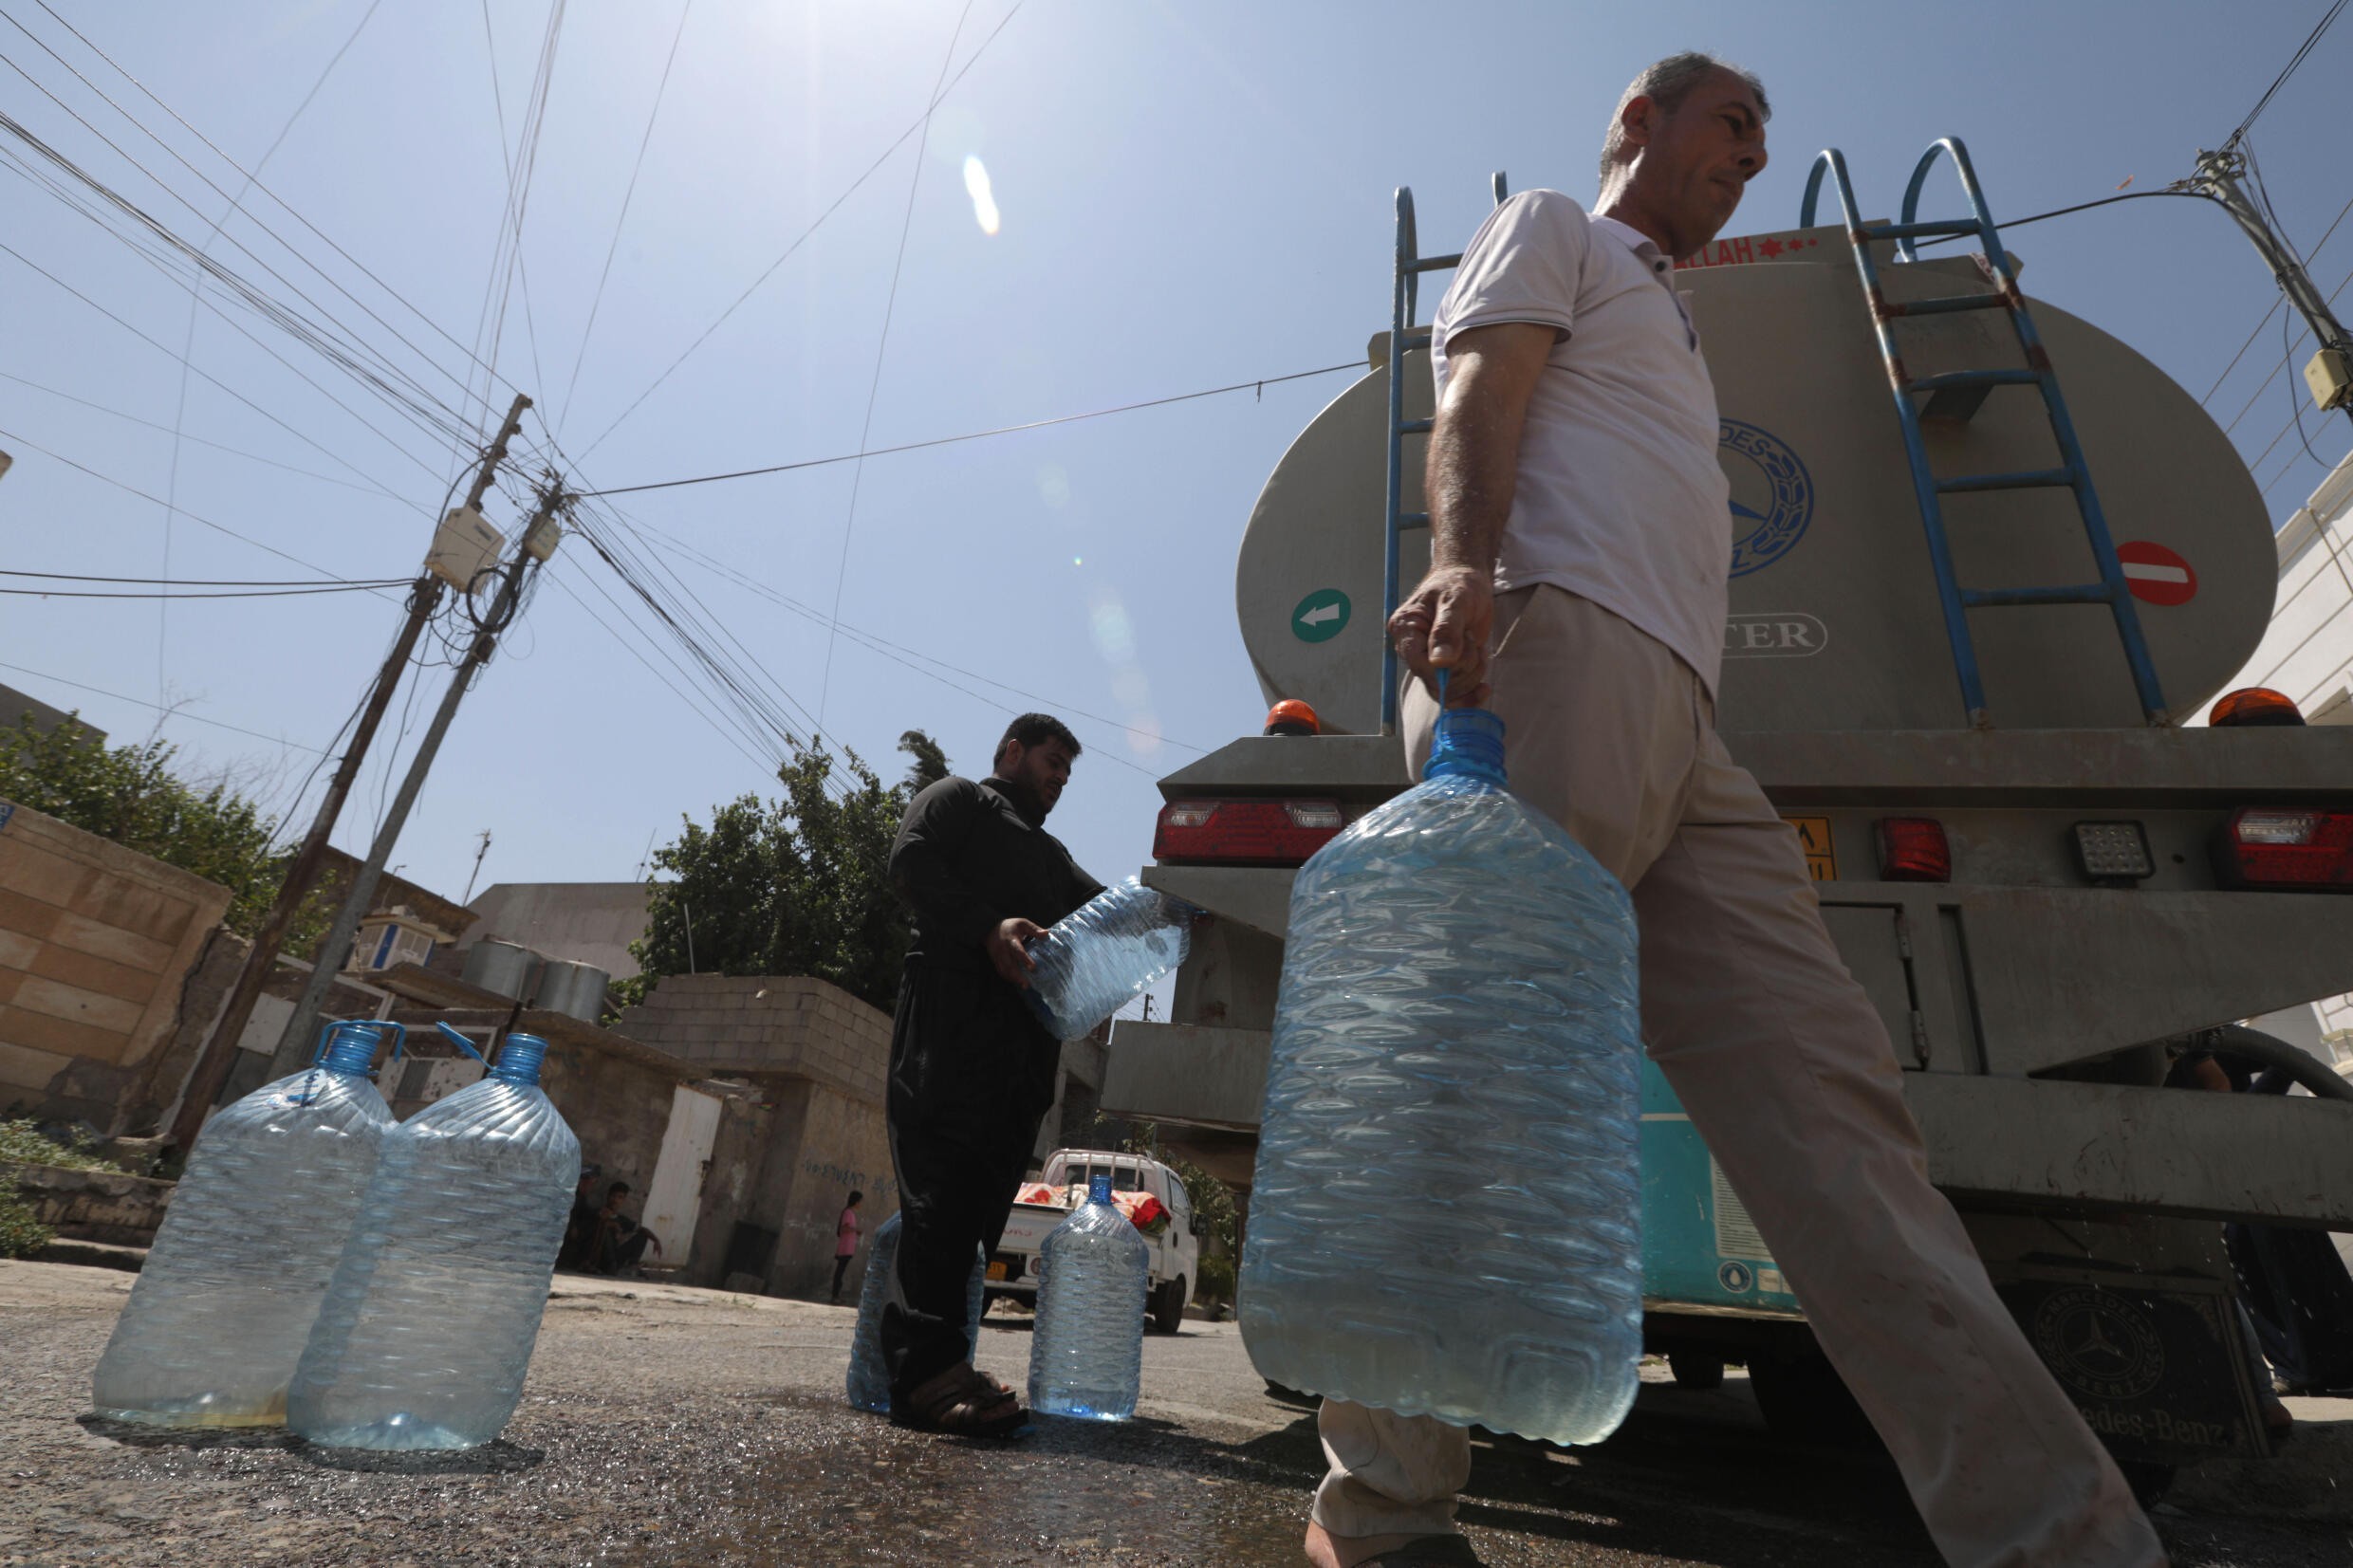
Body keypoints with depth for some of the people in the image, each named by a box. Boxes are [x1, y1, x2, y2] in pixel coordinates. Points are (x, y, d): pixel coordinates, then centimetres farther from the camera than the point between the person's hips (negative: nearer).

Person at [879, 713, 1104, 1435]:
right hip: (954, 1014, -7)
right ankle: (927, 1368, -19)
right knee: (943, 1183, -15)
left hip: (1027, 1042, 8)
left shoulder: (1051, 854, 37)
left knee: (983, 1195, 1)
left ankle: (927, 1368, 4)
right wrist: (988, 927, -19)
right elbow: (911, 862, -5)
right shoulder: (958, 799, 14)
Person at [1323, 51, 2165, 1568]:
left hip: (1678, 718, 9)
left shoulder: (1662, 317, 44)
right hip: (1561, 644, -9)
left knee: (1824, 1084, -2)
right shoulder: (1551, 226, 20)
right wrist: (1464, 565, -24)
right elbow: (1476, 406, -2)